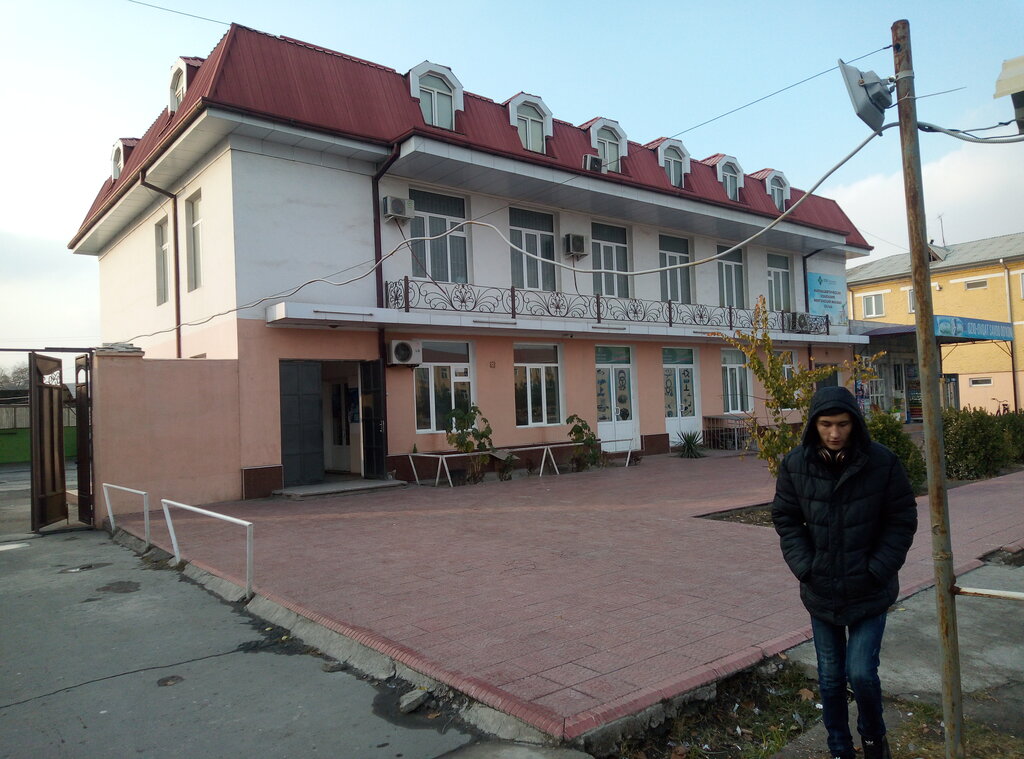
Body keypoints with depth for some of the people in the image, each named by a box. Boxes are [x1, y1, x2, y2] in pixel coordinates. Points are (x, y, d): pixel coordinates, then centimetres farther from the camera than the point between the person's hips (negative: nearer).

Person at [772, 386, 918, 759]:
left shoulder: (883, 462, -13)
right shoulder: (794, 465, -9)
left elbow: (902, 521, -5)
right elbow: (786, 520, 0)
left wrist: (878, 570, -11)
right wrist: (804, 568, -9)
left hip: (870, 592, -2)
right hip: (821, 592, 2)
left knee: (861, 672, -3)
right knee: (830, 677, 13)